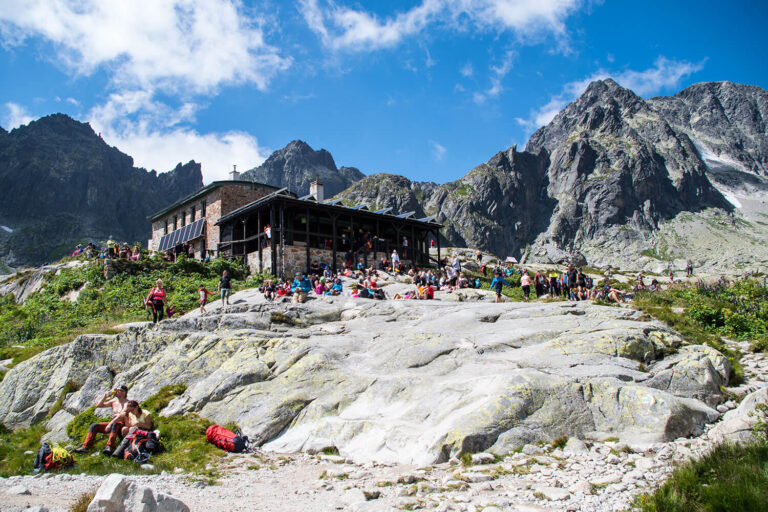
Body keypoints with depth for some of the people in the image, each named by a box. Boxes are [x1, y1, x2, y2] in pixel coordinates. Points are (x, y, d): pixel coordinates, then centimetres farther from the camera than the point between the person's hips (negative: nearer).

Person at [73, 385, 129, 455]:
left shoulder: (126, 402, -8)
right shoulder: (114, 401, 16)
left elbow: (122, 415, -24)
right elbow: (98, 405, 17)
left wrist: (110, 424, -32)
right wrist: (105, 396, 4)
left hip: (122, 425, -8)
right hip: (112, 423, 8)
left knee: (115, 425, -41)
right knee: (94, 426, -6)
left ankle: (109, 447, -55)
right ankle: (85, 447, -14)